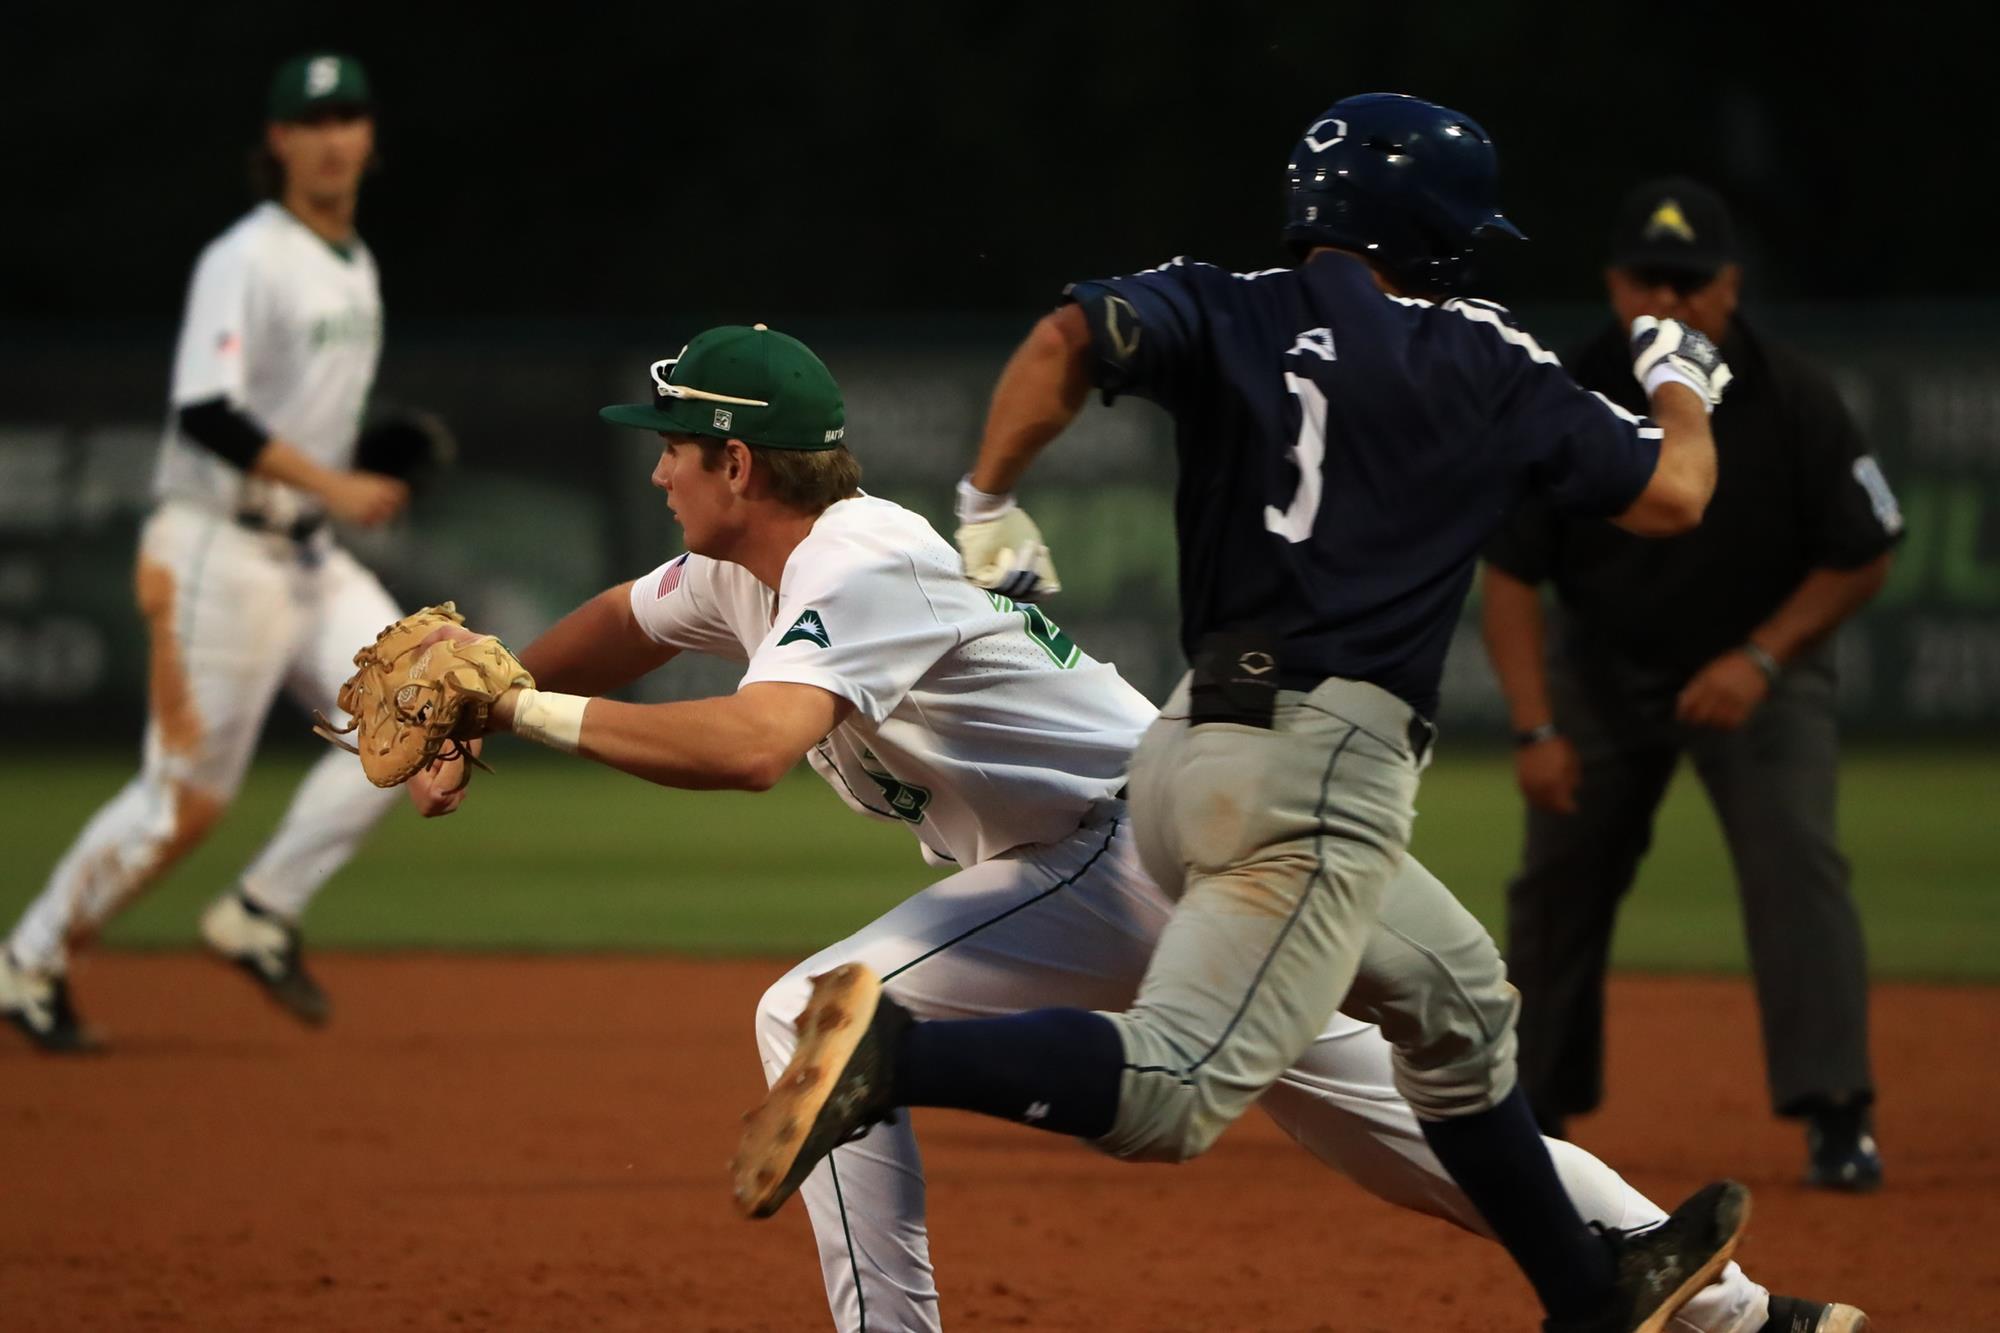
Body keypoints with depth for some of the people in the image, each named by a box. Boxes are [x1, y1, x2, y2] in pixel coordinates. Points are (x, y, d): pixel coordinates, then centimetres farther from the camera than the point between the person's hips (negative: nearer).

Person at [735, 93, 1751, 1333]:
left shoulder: (1225, 313, 11)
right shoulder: (1484, 364, 4)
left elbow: (1069, 337, -9)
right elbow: (1672, 493, 12)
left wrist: (988, 507, -1)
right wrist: (1684, 385, 32)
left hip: (1194, 751, 8)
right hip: (1322, 766, -7)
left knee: (1460, 997, 27)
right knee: (1172, 1093, -20)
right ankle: (894, 1052, -41)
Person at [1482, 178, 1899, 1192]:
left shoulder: (1793, 403, -20)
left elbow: (1861, 560, -10)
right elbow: (1509, 577, -10)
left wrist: (1761, 658, -21)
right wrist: (1535, 729, -18)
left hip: (1760, 664, -2)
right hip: (1603, 664, 2)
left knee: (1797, 860, -20)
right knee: (1557, 873, 5)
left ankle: (1834, 1116, -20)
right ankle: (1534, 1108, 23)